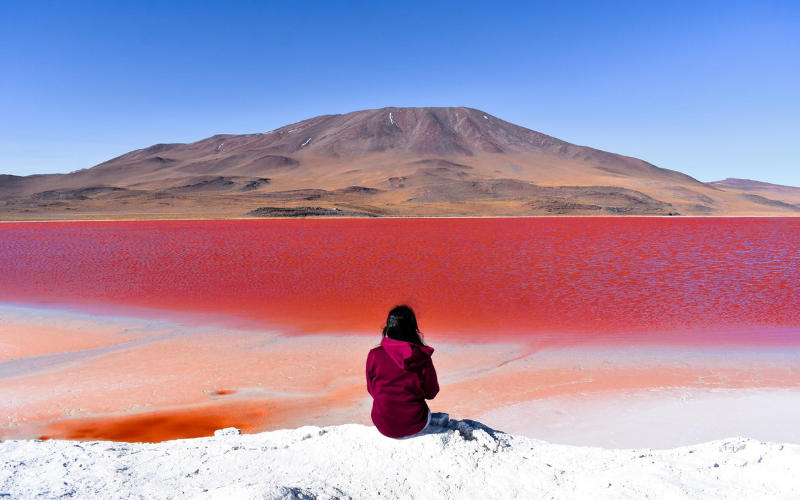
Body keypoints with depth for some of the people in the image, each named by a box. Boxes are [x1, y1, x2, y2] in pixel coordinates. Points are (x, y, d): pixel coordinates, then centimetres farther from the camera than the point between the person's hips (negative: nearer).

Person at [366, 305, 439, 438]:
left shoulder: (374, 355, -14)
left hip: (384, 427, 1)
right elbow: (431, 393, -3)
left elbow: (371, 390, 0)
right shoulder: (423, 357, -15)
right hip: (414, 426, 0)